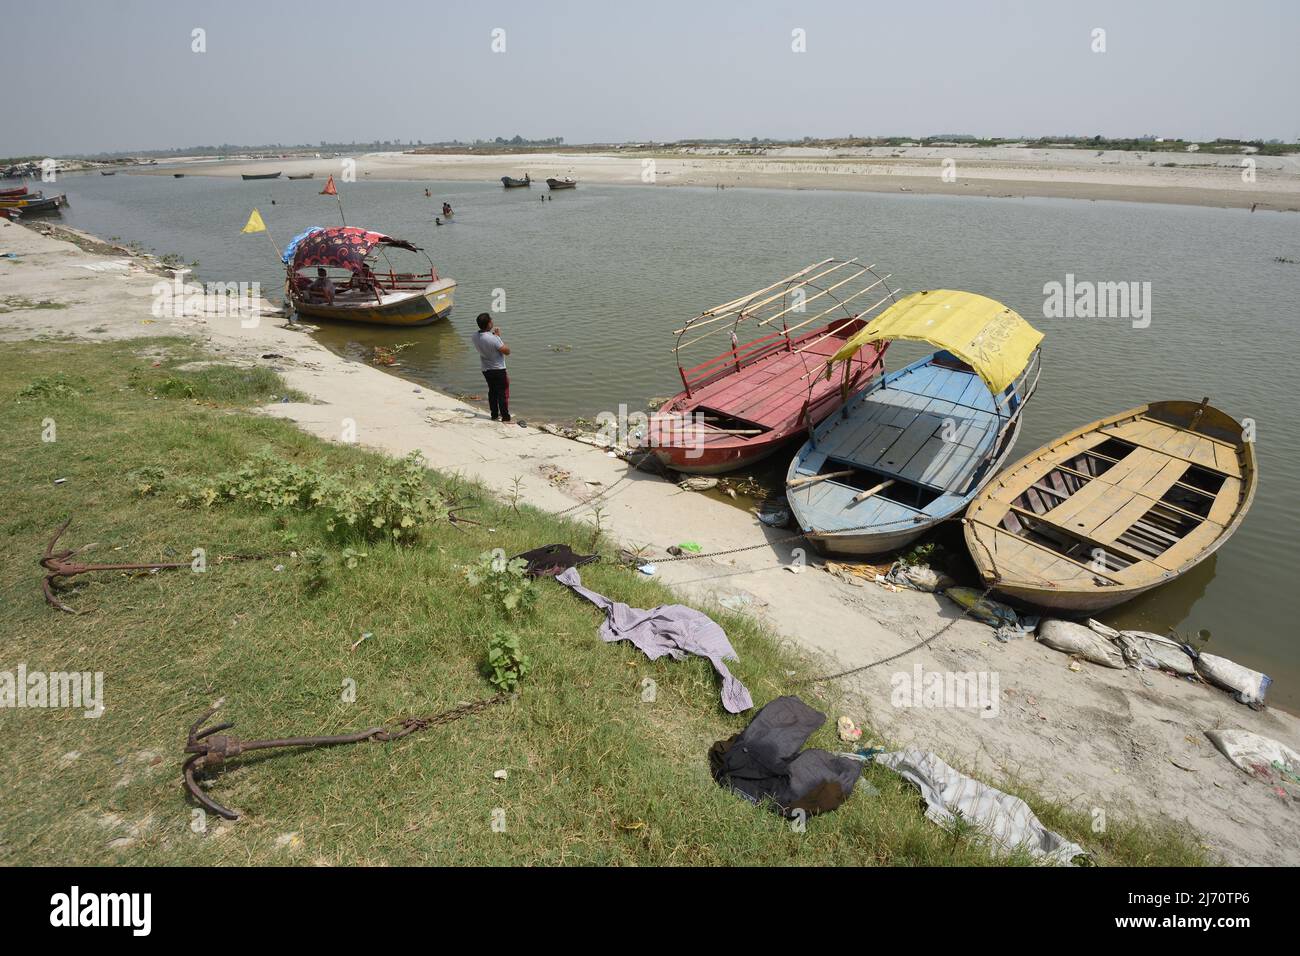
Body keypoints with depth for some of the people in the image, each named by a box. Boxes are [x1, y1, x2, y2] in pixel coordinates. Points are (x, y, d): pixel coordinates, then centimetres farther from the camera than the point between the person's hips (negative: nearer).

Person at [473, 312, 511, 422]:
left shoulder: (475, 336, -7)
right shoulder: (493, 339, -29)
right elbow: (507, 351, -19)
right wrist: (498, 337, -12)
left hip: (485, 369, 7)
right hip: (498, 369, -7)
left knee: (492, 391, 20)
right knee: (503, 393, 4)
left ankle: (494, 415, 28)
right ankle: (505, 417, 7)